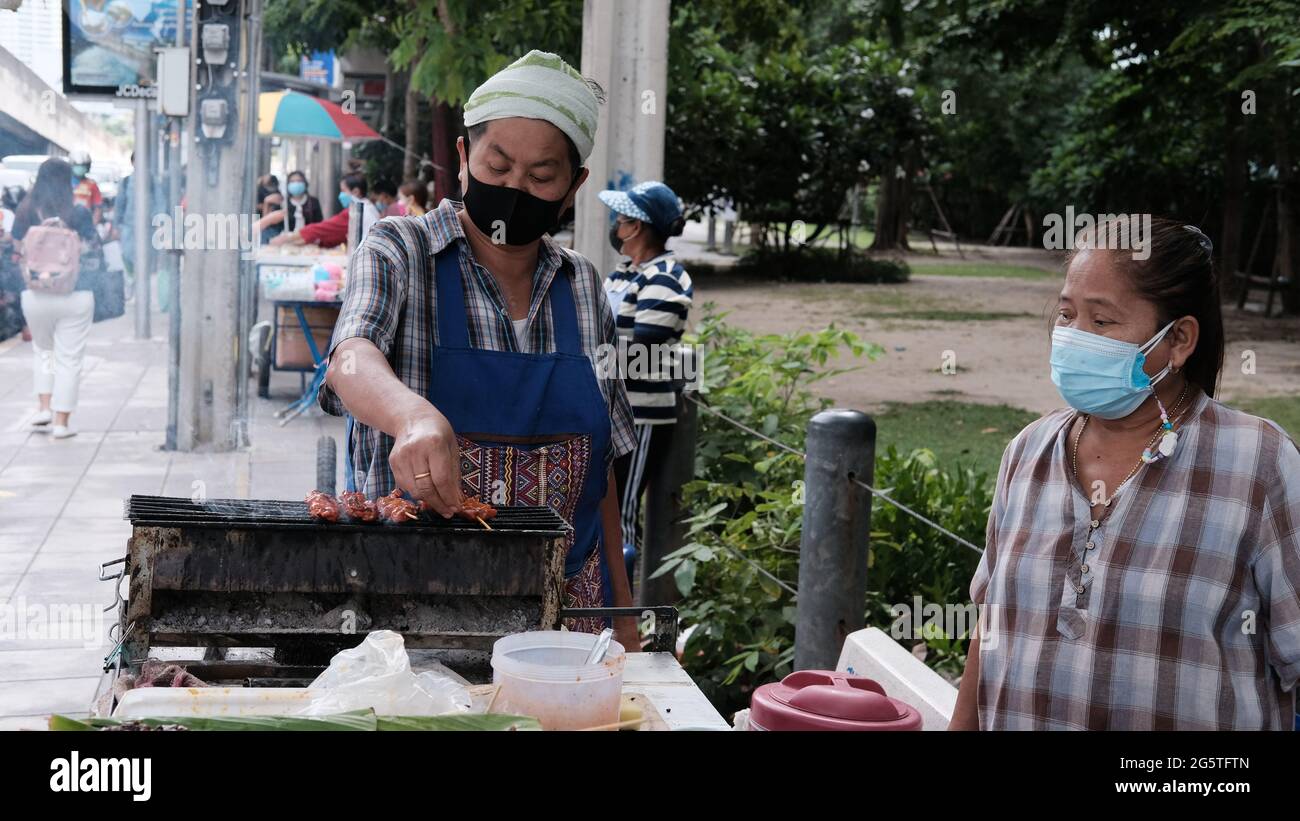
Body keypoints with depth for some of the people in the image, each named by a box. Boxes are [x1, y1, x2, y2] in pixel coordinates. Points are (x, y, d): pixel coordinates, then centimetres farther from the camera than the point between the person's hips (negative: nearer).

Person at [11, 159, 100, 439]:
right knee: (68, 358, 6)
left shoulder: (25, 213, -2)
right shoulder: (79, 213, -8)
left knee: (43, 350, 25)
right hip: (75, 296, -2)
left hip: (36, 296, 2)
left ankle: (44, 407, 14)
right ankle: (62, 422, 7)